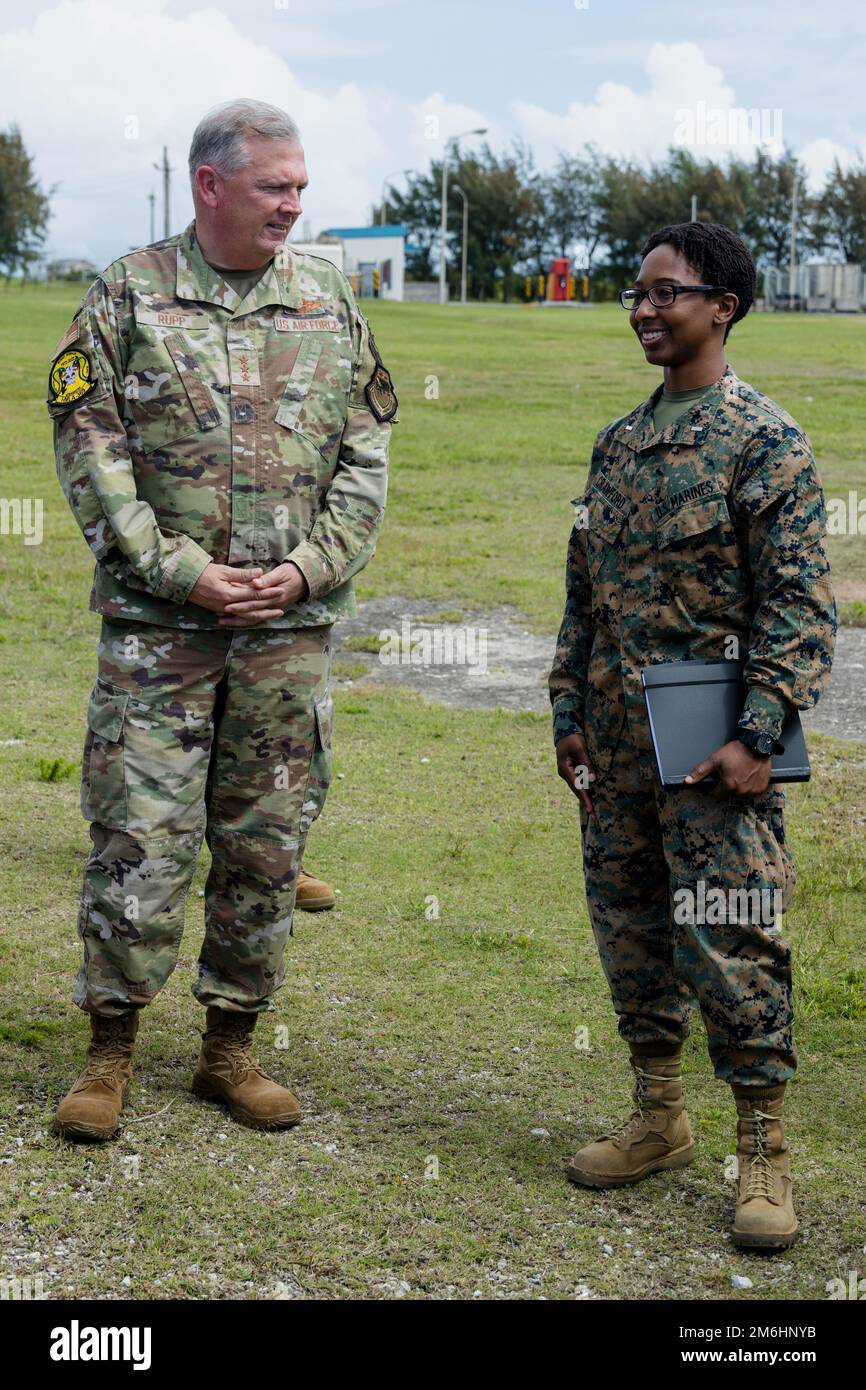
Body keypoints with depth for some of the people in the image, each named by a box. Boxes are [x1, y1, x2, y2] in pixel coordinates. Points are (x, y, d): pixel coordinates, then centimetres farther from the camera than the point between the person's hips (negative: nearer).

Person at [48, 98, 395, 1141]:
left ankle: (230, 1046, 22)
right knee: (138, 839, -2)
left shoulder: (331, 302, 9)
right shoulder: (129, 295, 0)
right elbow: (91, 452, -4)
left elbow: (365, 456, 8)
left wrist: (309, 568, -6)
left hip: (292, 626, 3)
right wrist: (183, 573, -13)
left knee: (266, 847, 8)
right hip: (159, 623, -3)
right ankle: (110, 1051, 13)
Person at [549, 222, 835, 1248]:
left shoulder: (765, 441, -8)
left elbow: (798, 603, -12)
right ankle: (657, 1117, 27)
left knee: (729, 938, -5)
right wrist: (568, 715, 14)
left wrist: (759, 735, -18)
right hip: (616, 742, 7)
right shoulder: (617, 444, 13)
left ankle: (762, 1150, 6)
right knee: (629, 926, 13)